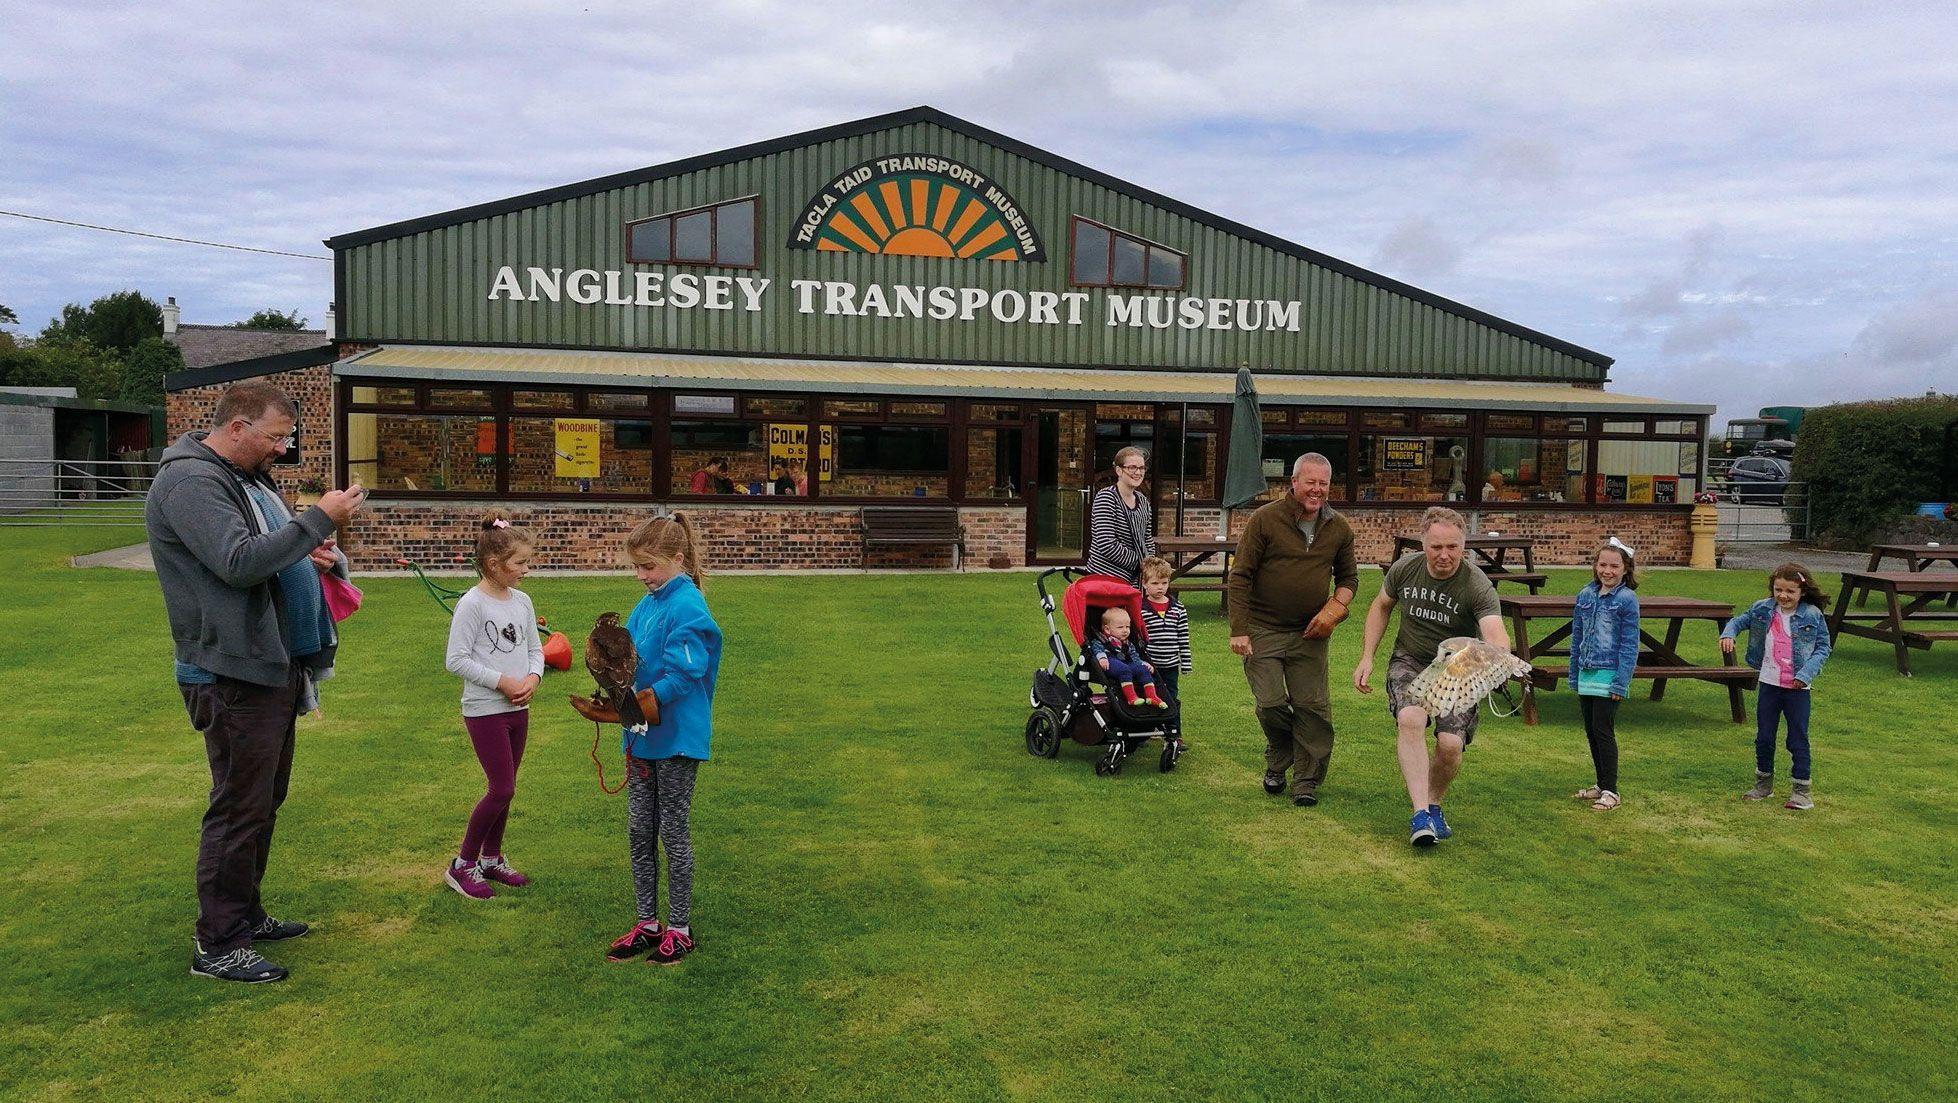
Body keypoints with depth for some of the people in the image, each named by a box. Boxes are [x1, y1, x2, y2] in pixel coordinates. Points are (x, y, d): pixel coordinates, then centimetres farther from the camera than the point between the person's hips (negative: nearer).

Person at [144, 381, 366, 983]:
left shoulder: (251, 477, 16)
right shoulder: (189, 480, -15)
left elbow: (268, 552, 26)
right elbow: (239, 561, -27)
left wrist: (314, 554, 3)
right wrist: (319, 519, -23)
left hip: (273, 668, 10)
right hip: (233, 676, -10)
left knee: (265, 800, 18)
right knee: (240, 808, -4)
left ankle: (246, 916, 31)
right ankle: (215, 945, 7)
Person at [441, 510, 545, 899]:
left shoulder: (522, 601, 7)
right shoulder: (472, 604, -14)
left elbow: (535, 649, 14)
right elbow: (457, 660, -16)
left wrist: (533, 677, -6)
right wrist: (502, 681, -18)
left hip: (517, 708, 7)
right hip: (484, 710, -7)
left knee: (504, 788, 14)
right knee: (502, 789, -8)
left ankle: (491, 859, 28)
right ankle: (462, 864, 8)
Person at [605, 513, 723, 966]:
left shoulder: (687, 607, -18)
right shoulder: (646, 605, 7)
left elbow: (683, 675, -24)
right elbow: (633, 663, 12)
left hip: (677, 737, -8)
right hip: (644, 736, 8)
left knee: (673, 834, 4)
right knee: (639, 832, 14)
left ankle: (679, 930, 19)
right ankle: (647, 923, 27)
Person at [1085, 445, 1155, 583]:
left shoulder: (1143, 501, 12)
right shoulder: (1106, 497, -12)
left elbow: (1148, 541, 21)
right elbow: (1107, 546, -20)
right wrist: (1139, 562, -12)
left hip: (1132, 580, 7)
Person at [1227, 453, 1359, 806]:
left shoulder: (1339, 529, 6)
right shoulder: (1265, 519, -7)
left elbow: (1348, 577, 18)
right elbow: (1240, 576, -6)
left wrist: (1334, 608, -4)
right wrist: (1239, 630, -11)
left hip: (1309, 633, 3)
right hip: (1263, 630, -3)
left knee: (1313, 707, 0)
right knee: (1271, 704, -5)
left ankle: (1306, 780, 13)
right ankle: (1278, 760, 25)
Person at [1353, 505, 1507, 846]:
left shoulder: (1477, 585, -20)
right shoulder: (1405, 568, -8)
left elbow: (1495, 633, -36)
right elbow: (1381, 606, 11)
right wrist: (1367, 658, 5)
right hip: (1410, 661, 1)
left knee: (1451, 744, -18)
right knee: (1410, 720, -28)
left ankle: (1434, 805, 14)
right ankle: (1420, 814, -29)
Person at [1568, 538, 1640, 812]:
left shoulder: (1627, 599, -7)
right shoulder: (1585, 595, 9)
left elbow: (1629, 645, -9)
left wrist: (1621, 683, -13)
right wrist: (1574, 676, 14)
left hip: (1609, 675, -6)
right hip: (1586, 674, 6)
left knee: (1603, 731, -6)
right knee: (1591, 731, 12)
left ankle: (1610, 791, 4)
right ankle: (1601, 784, 24)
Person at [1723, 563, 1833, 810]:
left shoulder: (1812, 616, -10)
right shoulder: (1762, 610, -2)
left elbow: (1824, 648, -5)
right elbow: (1740, 621, 13)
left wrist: (1806, 673, -17)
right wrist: (1728, 633, -10)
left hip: (1797, 688, -3)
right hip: (1769, 684, 4)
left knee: (1798, 740, 3)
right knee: (1763, 738, 12)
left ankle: (1803, 791, 14)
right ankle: (1763, 785, 28)